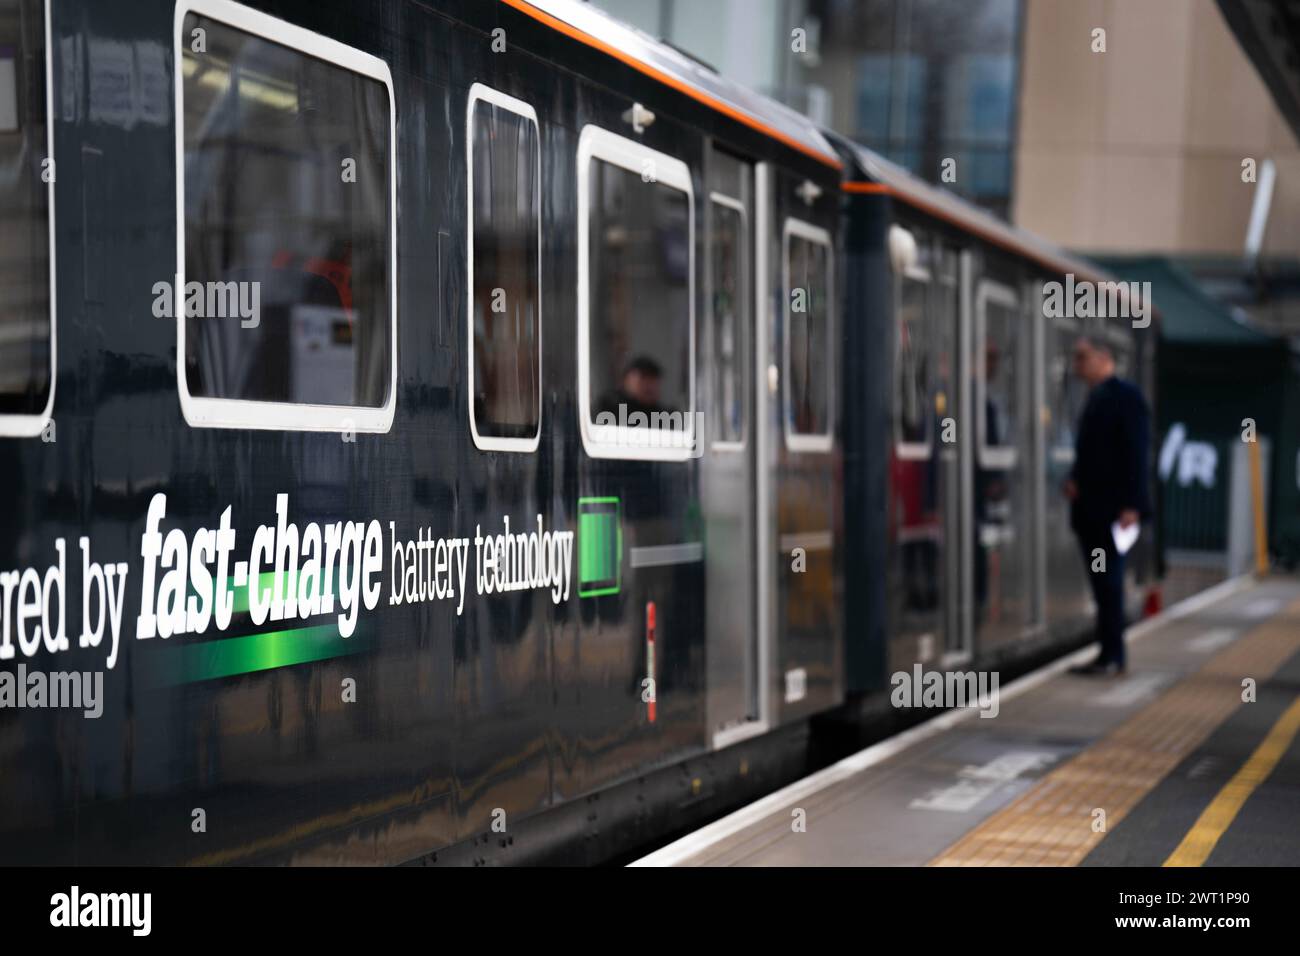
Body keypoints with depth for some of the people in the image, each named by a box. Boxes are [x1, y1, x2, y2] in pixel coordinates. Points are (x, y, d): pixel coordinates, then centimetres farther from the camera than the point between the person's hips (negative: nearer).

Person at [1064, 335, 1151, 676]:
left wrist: (1131, 505, -19)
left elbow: (1136, 451, -14)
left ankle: (1112, 656, -4)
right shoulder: (1095, 398, 18)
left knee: (1109, 583, -7)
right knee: (1103, 584, 8)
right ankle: (1110, 654, 11)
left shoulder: (1125, 395, -8)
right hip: (1091, 508, 8)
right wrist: (1075, 480, 5)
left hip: (1113, 508, -8)